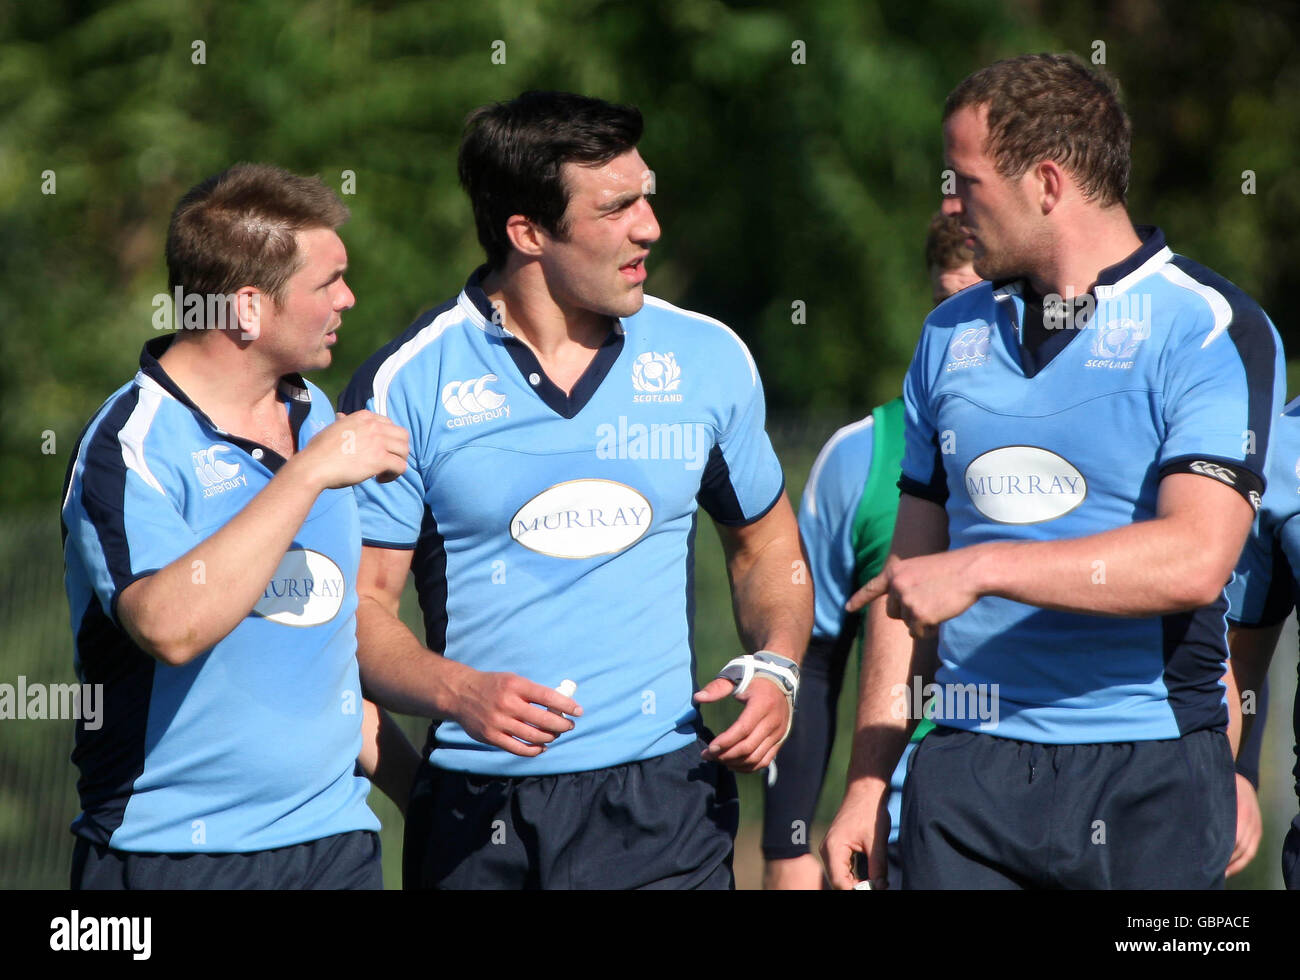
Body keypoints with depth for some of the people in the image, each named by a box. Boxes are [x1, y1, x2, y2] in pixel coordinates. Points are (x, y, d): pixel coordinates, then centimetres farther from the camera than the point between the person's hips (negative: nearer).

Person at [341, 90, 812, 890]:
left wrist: (776, 666, 2)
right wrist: (456, 690, -21)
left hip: (663, 803, 1)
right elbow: (361, 600, -3)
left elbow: (766, 540, 21)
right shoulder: (408, 383, -3)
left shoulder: (709, 359, 7)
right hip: (476, 817, -1)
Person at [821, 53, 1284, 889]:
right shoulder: (952, 336, 14)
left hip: (1148, 783, -4)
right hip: (966, 770, 4)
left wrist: (984, 569, -18)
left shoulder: (1212, 330, -4)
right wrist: (869, 783, 12)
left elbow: (1195, 561, -18)